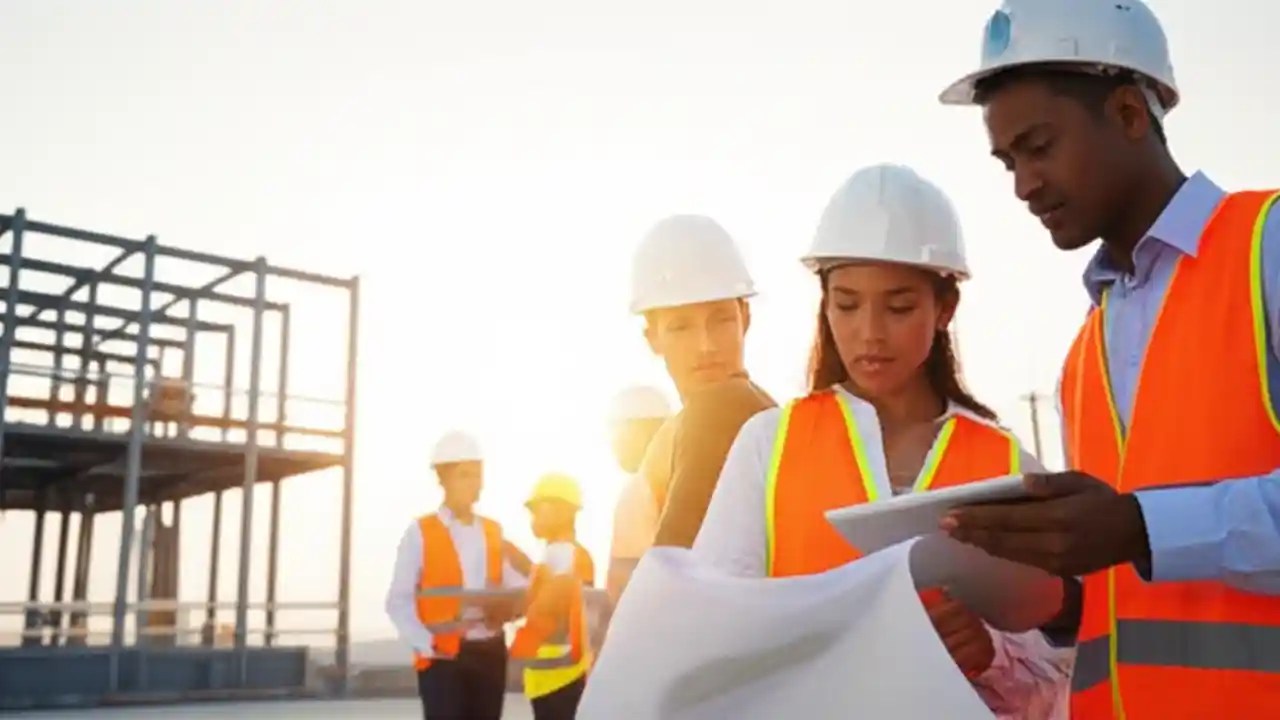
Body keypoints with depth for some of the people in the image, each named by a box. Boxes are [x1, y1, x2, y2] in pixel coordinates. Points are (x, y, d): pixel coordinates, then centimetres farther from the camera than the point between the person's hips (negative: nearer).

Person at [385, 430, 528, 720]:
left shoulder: (493, 532, 12)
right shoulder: (420, 532, -4)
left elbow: (516, 588, 13)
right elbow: (399, 601, -6)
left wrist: (507, 606, -9)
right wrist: (426, 643, -18)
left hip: (491, 653, 5)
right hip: (443, 656, -5)